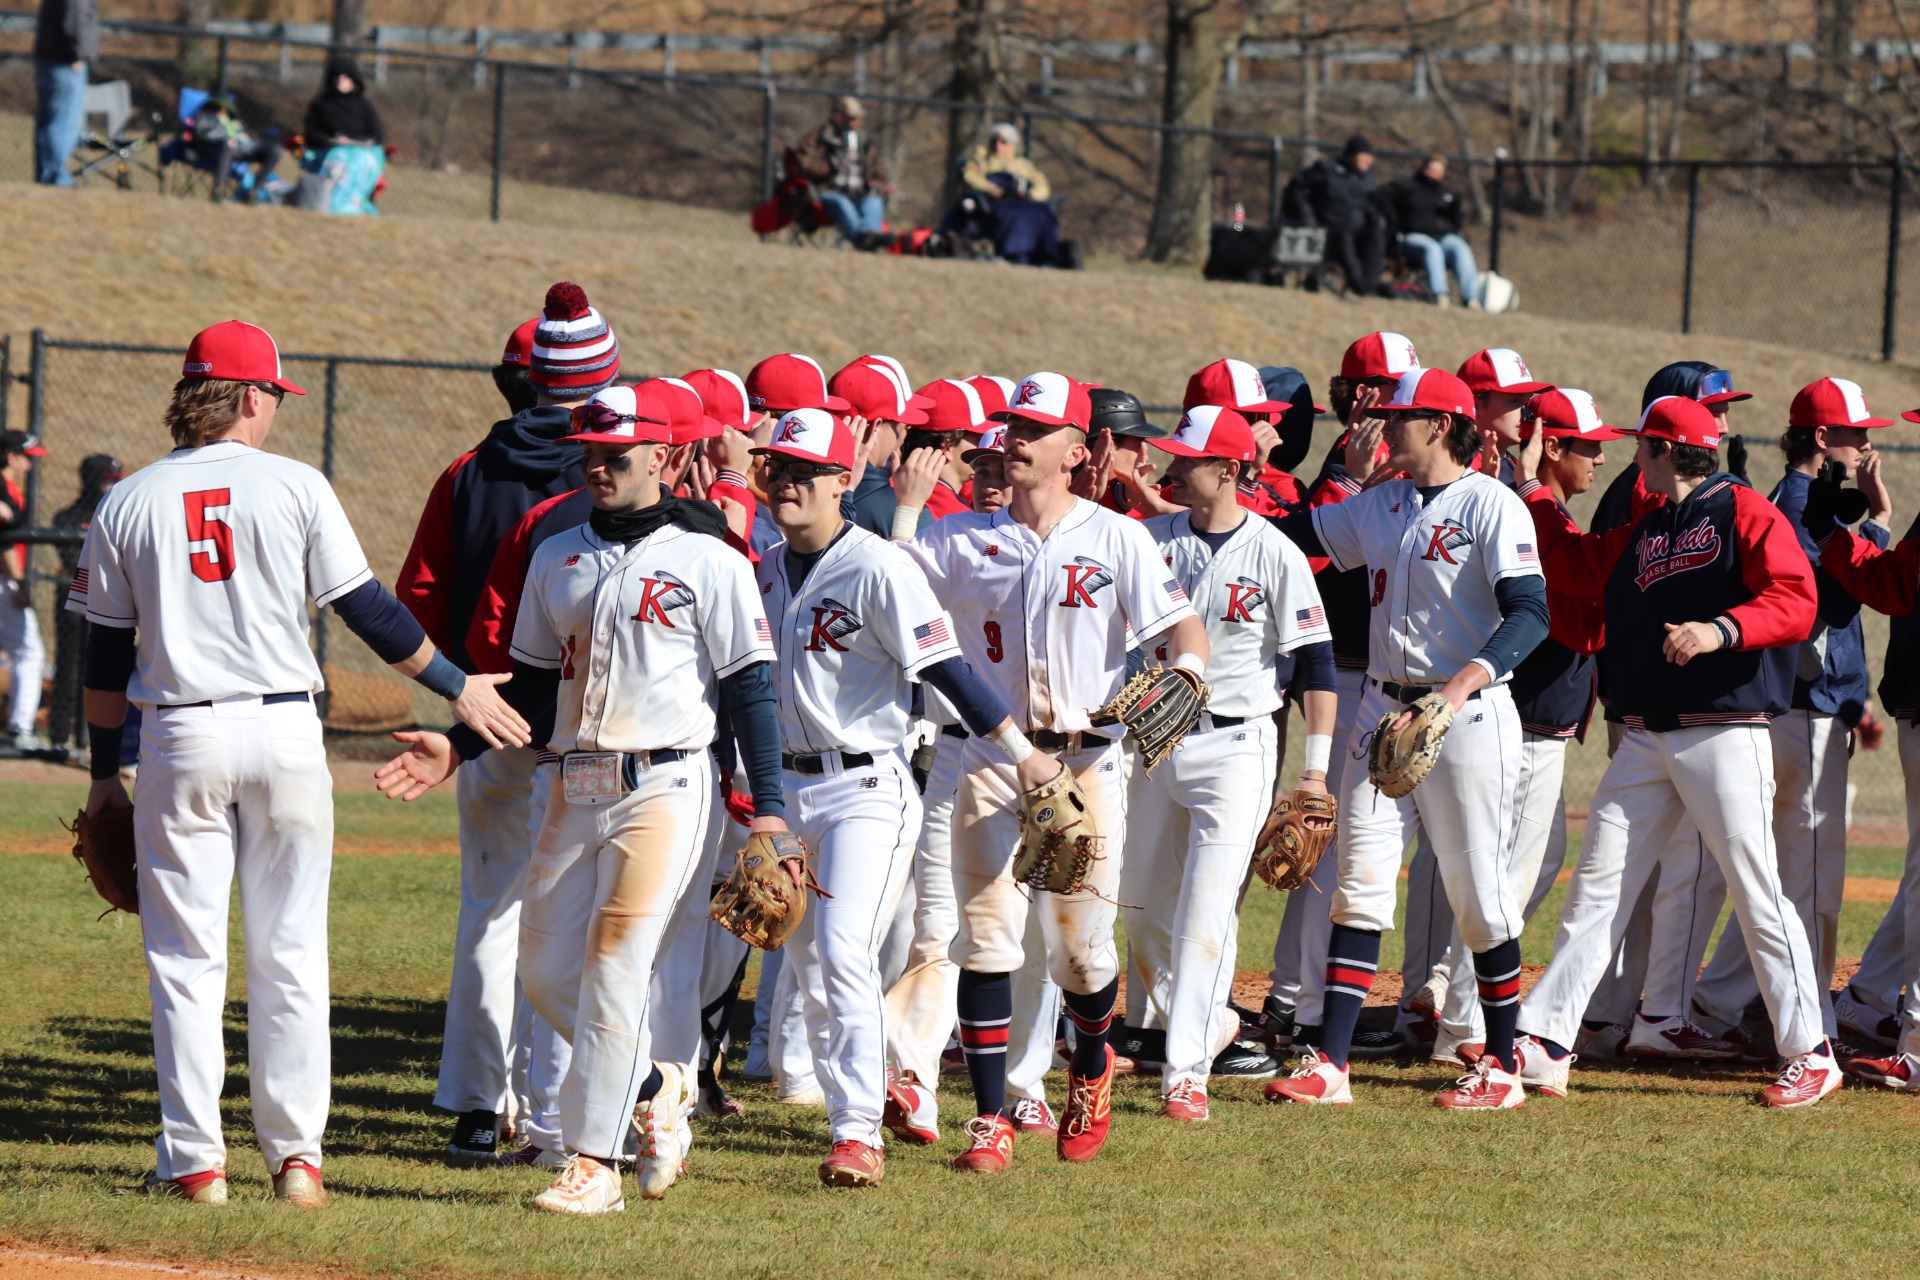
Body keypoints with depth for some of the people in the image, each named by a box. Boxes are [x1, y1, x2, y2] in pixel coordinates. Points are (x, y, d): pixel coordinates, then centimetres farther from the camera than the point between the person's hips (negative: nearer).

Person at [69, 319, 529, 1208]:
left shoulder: (127, 503, 2)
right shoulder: (294, 487, -2)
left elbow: (107, 656, 6)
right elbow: (367, 609, -1)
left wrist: (104, 773, 15)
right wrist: (458, 687, 10)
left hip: (180, 737, 0)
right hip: (284, 733, 0)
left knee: (186, 957, 5)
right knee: (290, 953, 7)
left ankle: (194, 1159, 1)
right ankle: (296, 1154, 7)